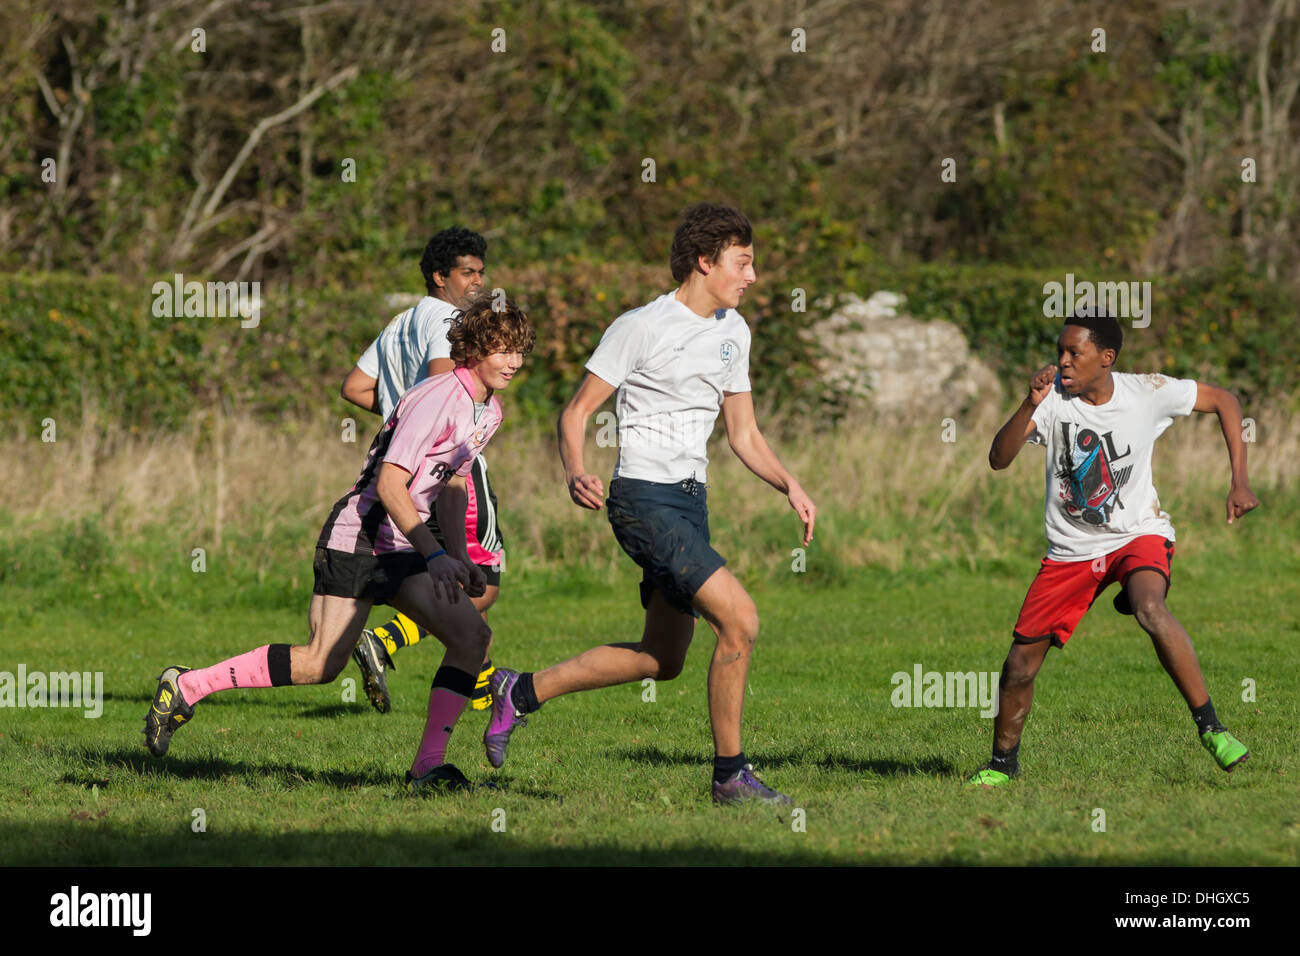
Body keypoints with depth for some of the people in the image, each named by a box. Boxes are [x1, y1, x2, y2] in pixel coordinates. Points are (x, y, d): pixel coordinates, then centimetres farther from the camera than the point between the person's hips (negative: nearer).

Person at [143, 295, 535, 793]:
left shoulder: (488, 410, 11)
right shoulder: (437, 398, -19)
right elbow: (389, 483, -24)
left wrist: (459, 558, 16)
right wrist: (434, 555, -28)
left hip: (401, 550, 9)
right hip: (356, 540, -9)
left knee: (472, 634, -8)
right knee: (320, 664, -15)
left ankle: (428, 765, -8)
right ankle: (186, 686, -3)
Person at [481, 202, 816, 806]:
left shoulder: (733, 331, 14)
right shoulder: (641, 327, -10)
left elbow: (743, 434, 19)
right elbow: (576, 411, -8)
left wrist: (790, 487, 3)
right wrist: (575, 474, -27)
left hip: (691, 503, 9)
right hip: (645, 500, -9)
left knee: (662, 660, 13)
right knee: (739, 618, -18)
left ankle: (521, 693, 27)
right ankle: (730, 774, -8)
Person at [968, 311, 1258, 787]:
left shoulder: (1149, 393, -11)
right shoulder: (1053, 399, -11)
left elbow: (1224, 401, 4)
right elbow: (998, 459, -21)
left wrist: (1239, 482, -2)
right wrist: (1030, 405, -36)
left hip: (1138, 534, -2)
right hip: (1070, 548, 2)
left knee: (1149, 608, -36)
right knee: (1020, 664, -1)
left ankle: (1211, 728, -26)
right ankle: (1002, 763, 24)